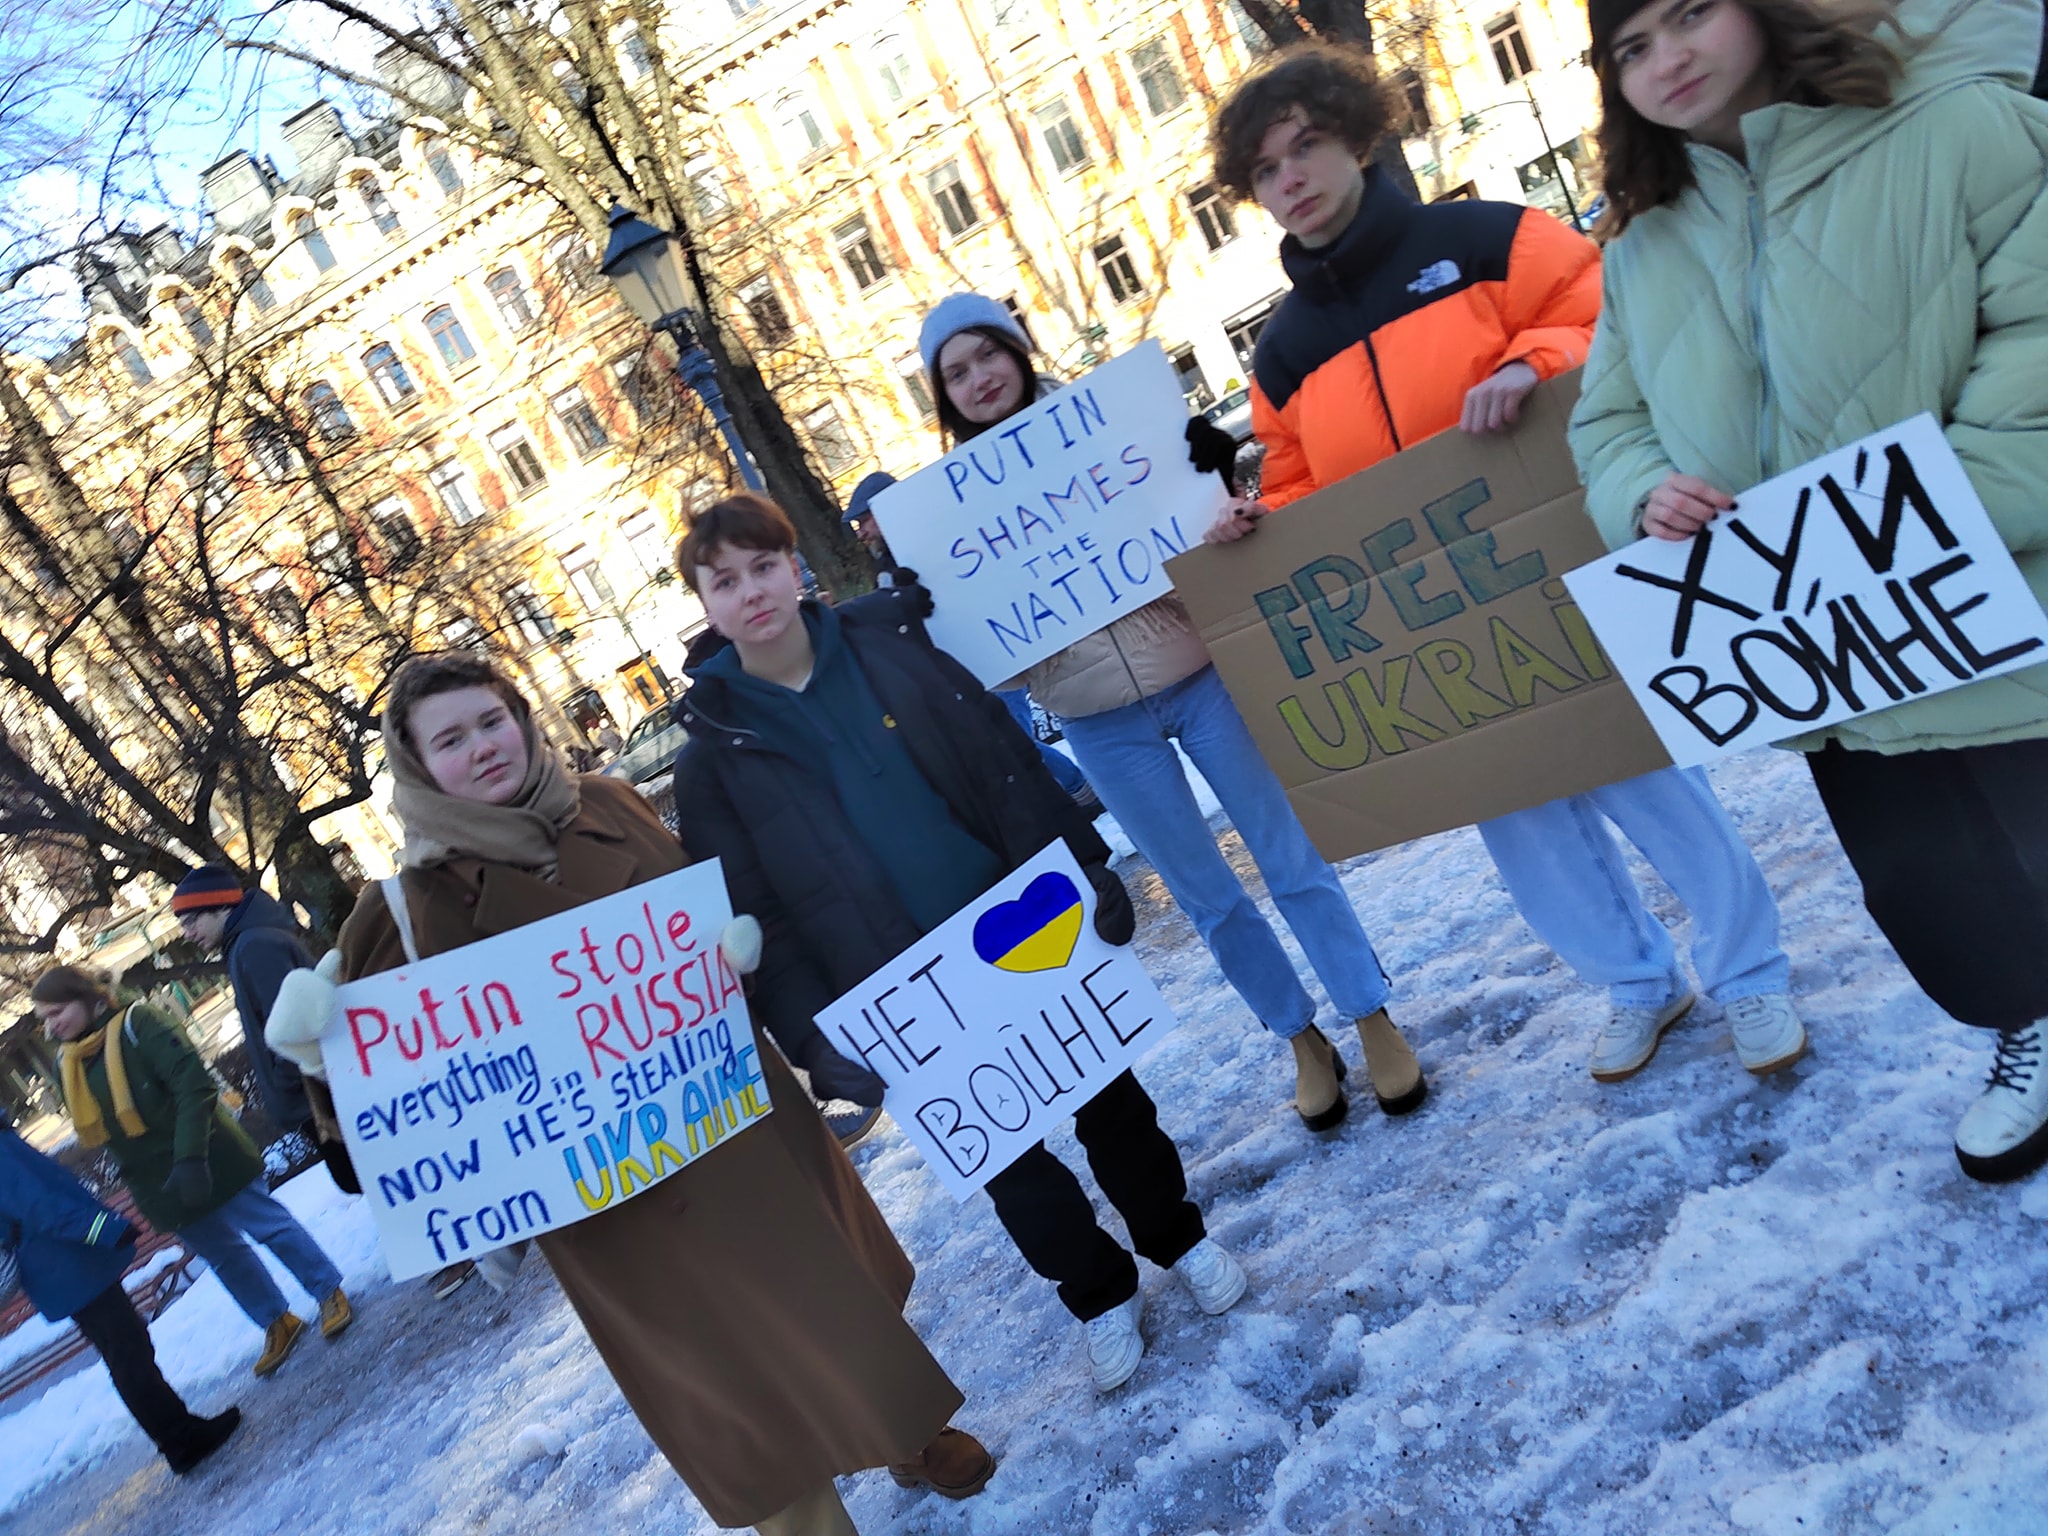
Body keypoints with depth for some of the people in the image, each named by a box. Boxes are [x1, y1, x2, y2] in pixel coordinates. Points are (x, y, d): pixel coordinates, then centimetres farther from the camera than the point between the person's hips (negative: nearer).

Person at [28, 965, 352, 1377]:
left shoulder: (136, 1024, -15)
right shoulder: (66, 1065, 5)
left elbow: (194, 1084, -23)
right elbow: (94, 1131, 13)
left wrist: (190, 1157, -28)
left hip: (206, 1164, -6)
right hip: (159, 1187, 7)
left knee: (270, 1226, 3)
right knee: (223, 1255, 16)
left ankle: (330, 1293, 21)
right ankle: (277, 1324, 31)